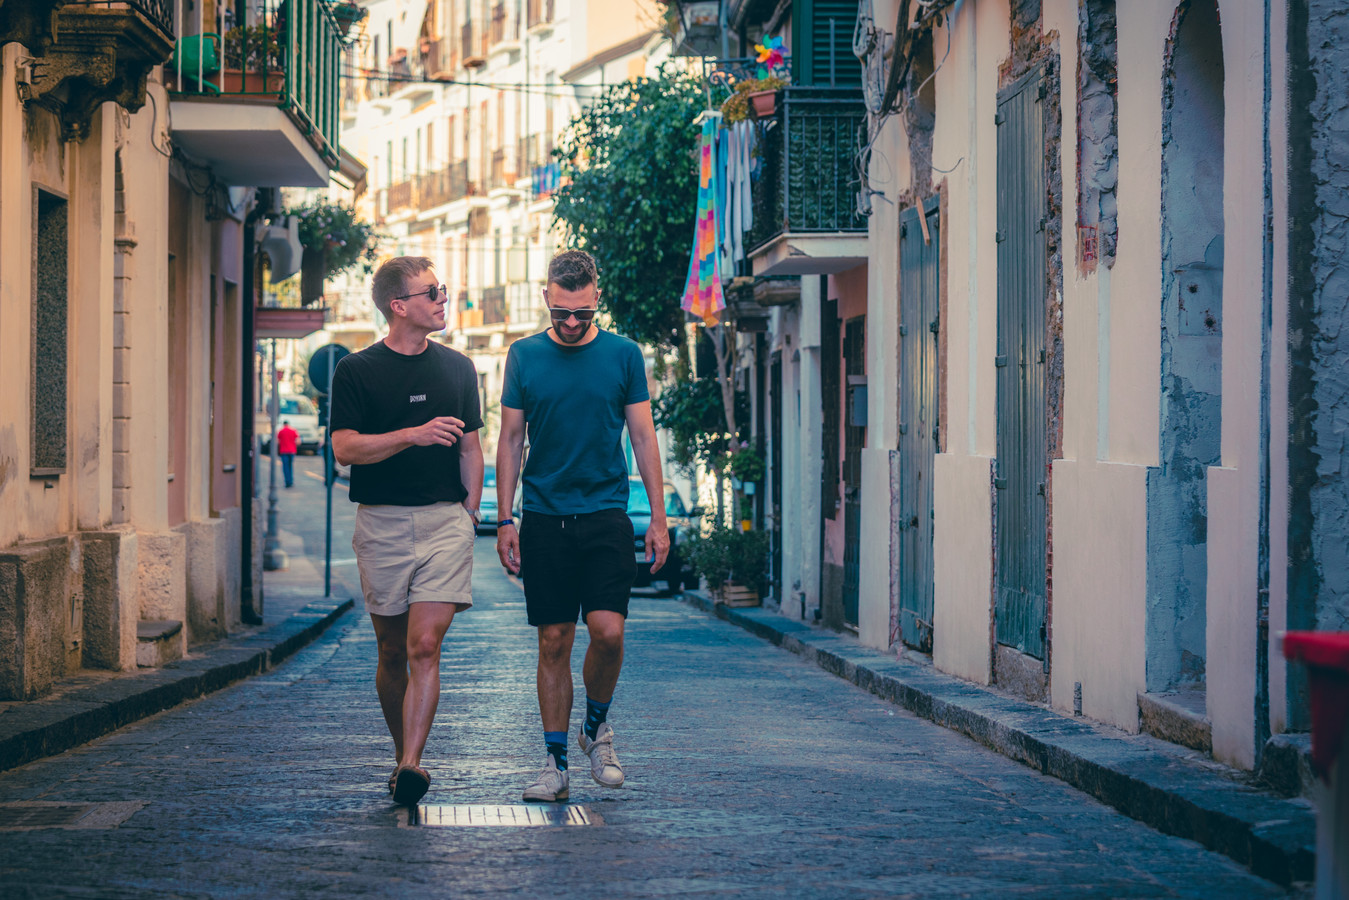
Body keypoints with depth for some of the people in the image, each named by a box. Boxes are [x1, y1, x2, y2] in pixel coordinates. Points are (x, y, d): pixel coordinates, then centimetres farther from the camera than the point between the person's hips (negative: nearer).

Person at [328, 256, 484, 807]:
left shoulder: (457, 368, 12)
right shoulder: (357, 371, 2)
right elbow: (345, 448, -8)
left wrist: (469, 515, 7)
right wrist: (414, 435, -19)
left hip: (445, 519, 0)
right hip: (381, 522, 0)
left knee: (425, 646, -13)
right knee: (393, 652, 8)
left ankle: (411, 765, -20)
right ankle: (402, 753, 24)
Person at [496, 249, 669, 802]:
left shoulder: (623, 355, 4)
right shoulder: (524, 356, 5)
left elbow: (643, 436, 6)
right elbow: (510, 440, 8)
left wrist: (659, 517, 1)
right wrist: (504, 520, 2)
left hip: (605, 513, -1)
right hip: (544, 518, 1)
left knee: (607, 629, -14)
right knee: (554, 642, 2)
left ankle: (597, 728, 12)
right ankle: (554, 762, 9)